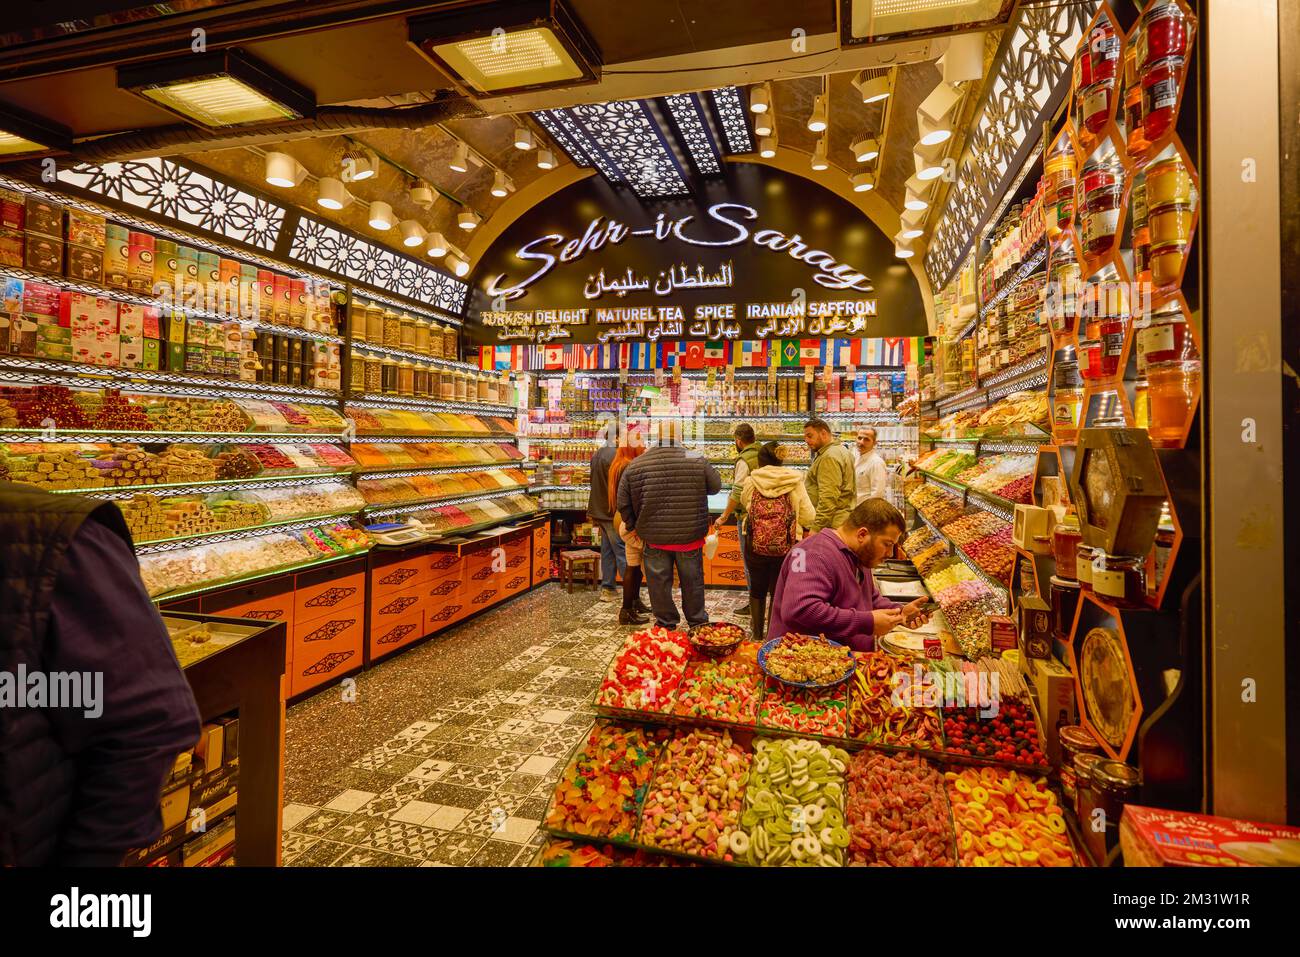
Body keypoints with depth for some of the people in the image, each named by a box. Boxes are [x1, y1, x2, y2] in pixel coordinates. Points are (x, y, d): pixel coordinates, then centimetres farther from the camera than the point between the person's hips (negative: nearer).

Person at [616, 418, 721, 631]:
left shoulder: (635, 466, -4)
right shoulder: (697, 462, -9)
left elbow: (623, 503, 2)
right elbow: (716, 486, 4)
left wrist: (633, 526, 16)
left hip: (654, 536, 0)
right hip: (690, 536, 0)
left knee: (659, 582, 13)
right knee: (692, 580, 16)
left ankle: (665, 623, 24)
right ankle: (698, 622, 30)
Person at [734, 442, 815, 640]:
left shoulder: (751, 481, -3)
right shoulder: (795, 482, -5)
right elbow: (808, 517, -4)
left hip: (755, 546, 1)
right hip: (785, 547, -1)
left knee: (757, 590, 19)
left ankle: (757, 634, 30)